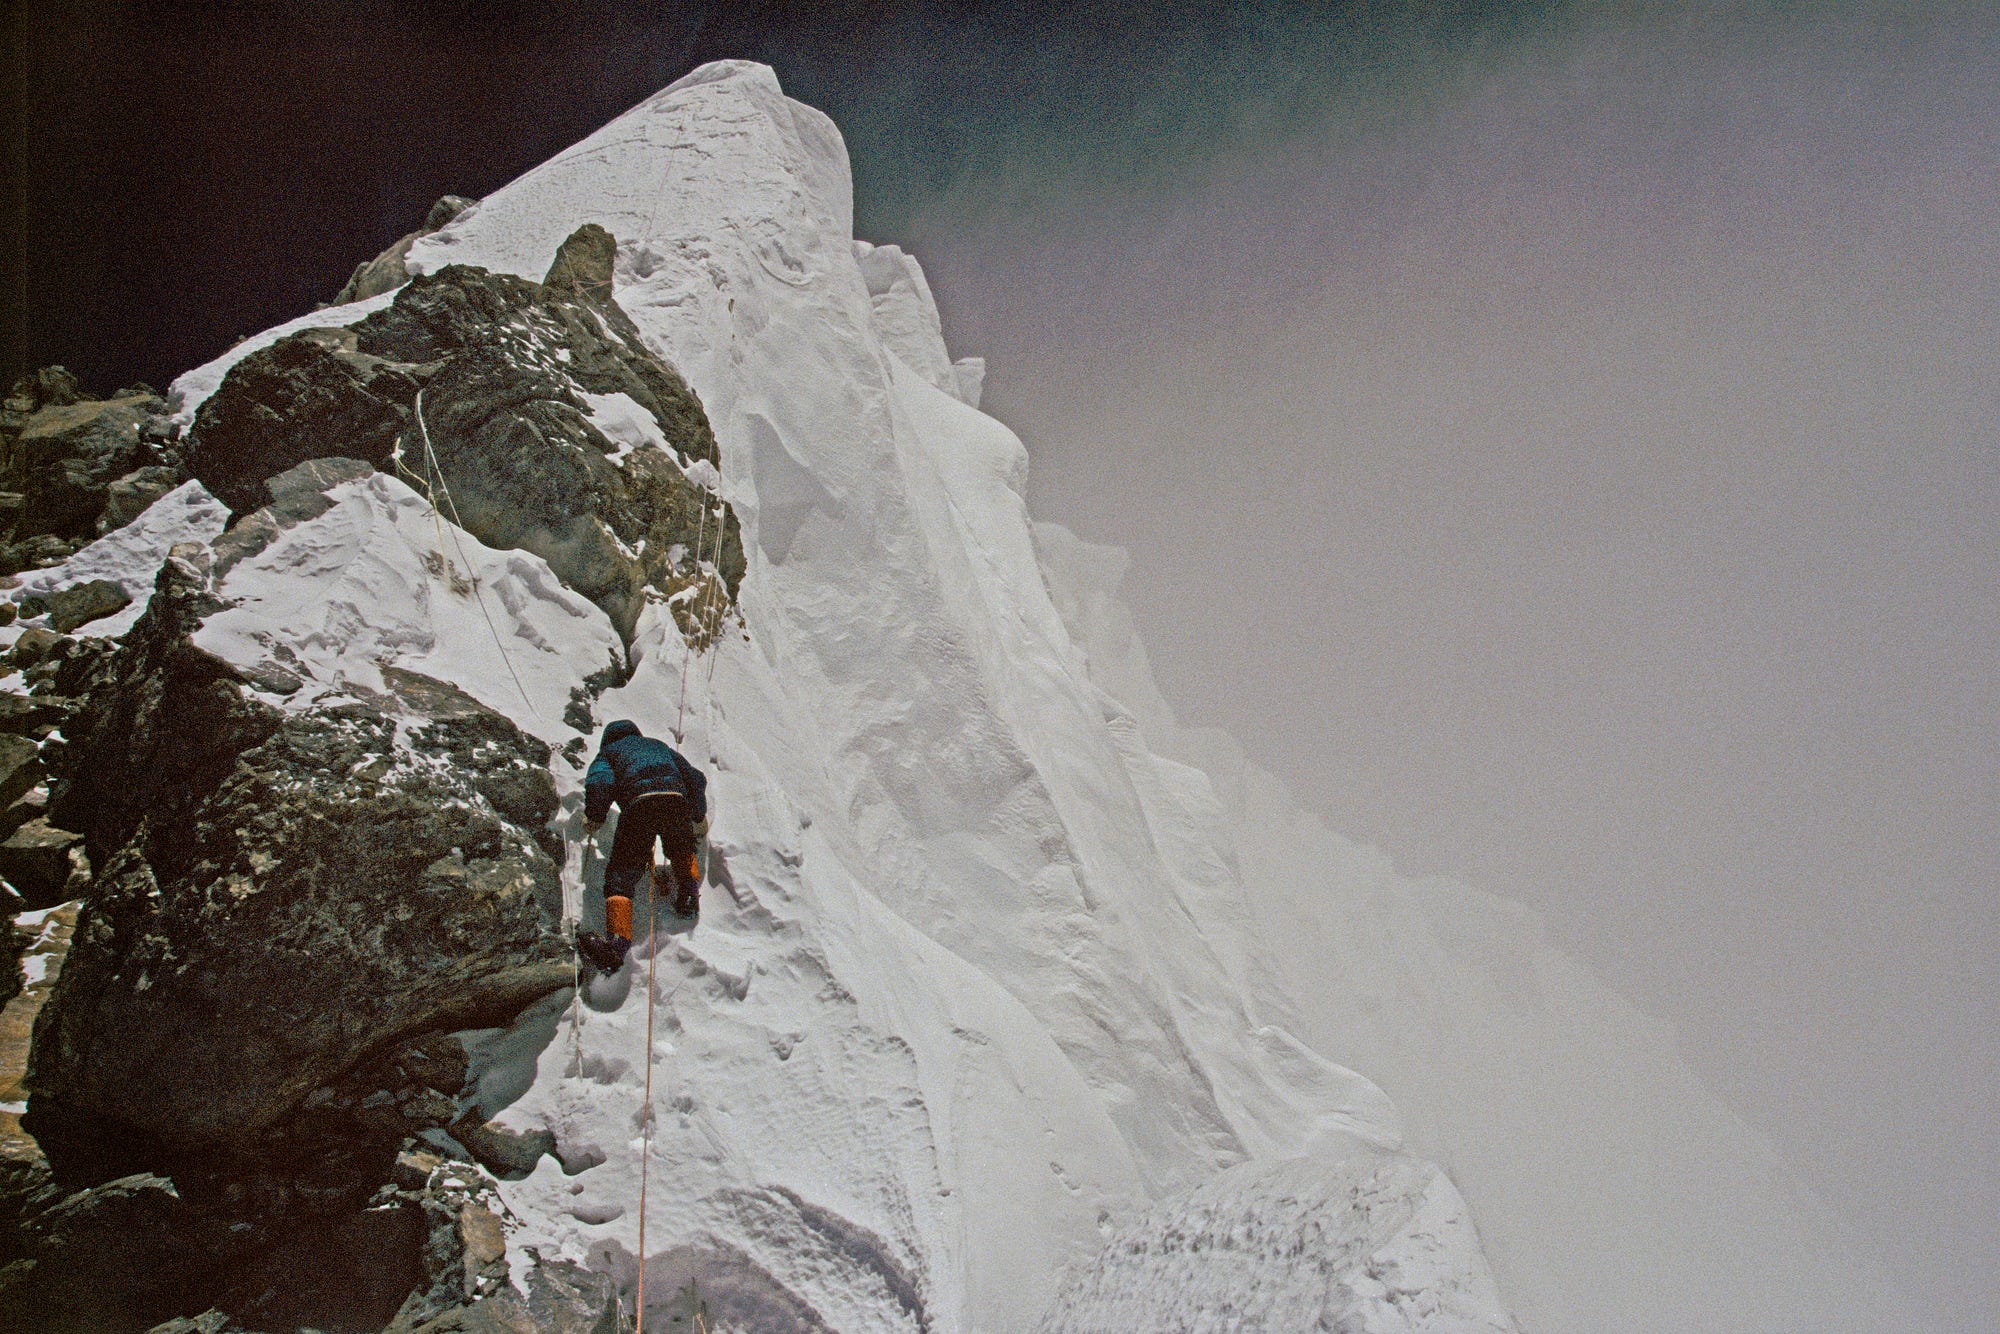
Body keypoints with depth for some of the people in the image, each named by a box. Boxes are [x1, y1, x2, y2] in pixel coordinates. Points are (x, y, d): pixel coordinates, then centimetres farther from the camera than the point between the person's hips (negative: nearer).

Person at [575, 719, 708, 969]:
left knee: (621, 873, -5)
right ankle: (688, 889, 12)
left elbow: (600, 782, 5)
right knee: (682, 849, 35)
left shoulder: (609, 751, 28)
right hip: (675, 798, 3)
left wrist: (594, 817, 17)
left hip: (638, 803, -3)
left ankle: (617, 939, -23)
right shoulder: (658, 746, 39)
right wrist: (699, 817, 42)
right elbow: (695, 778, 33)